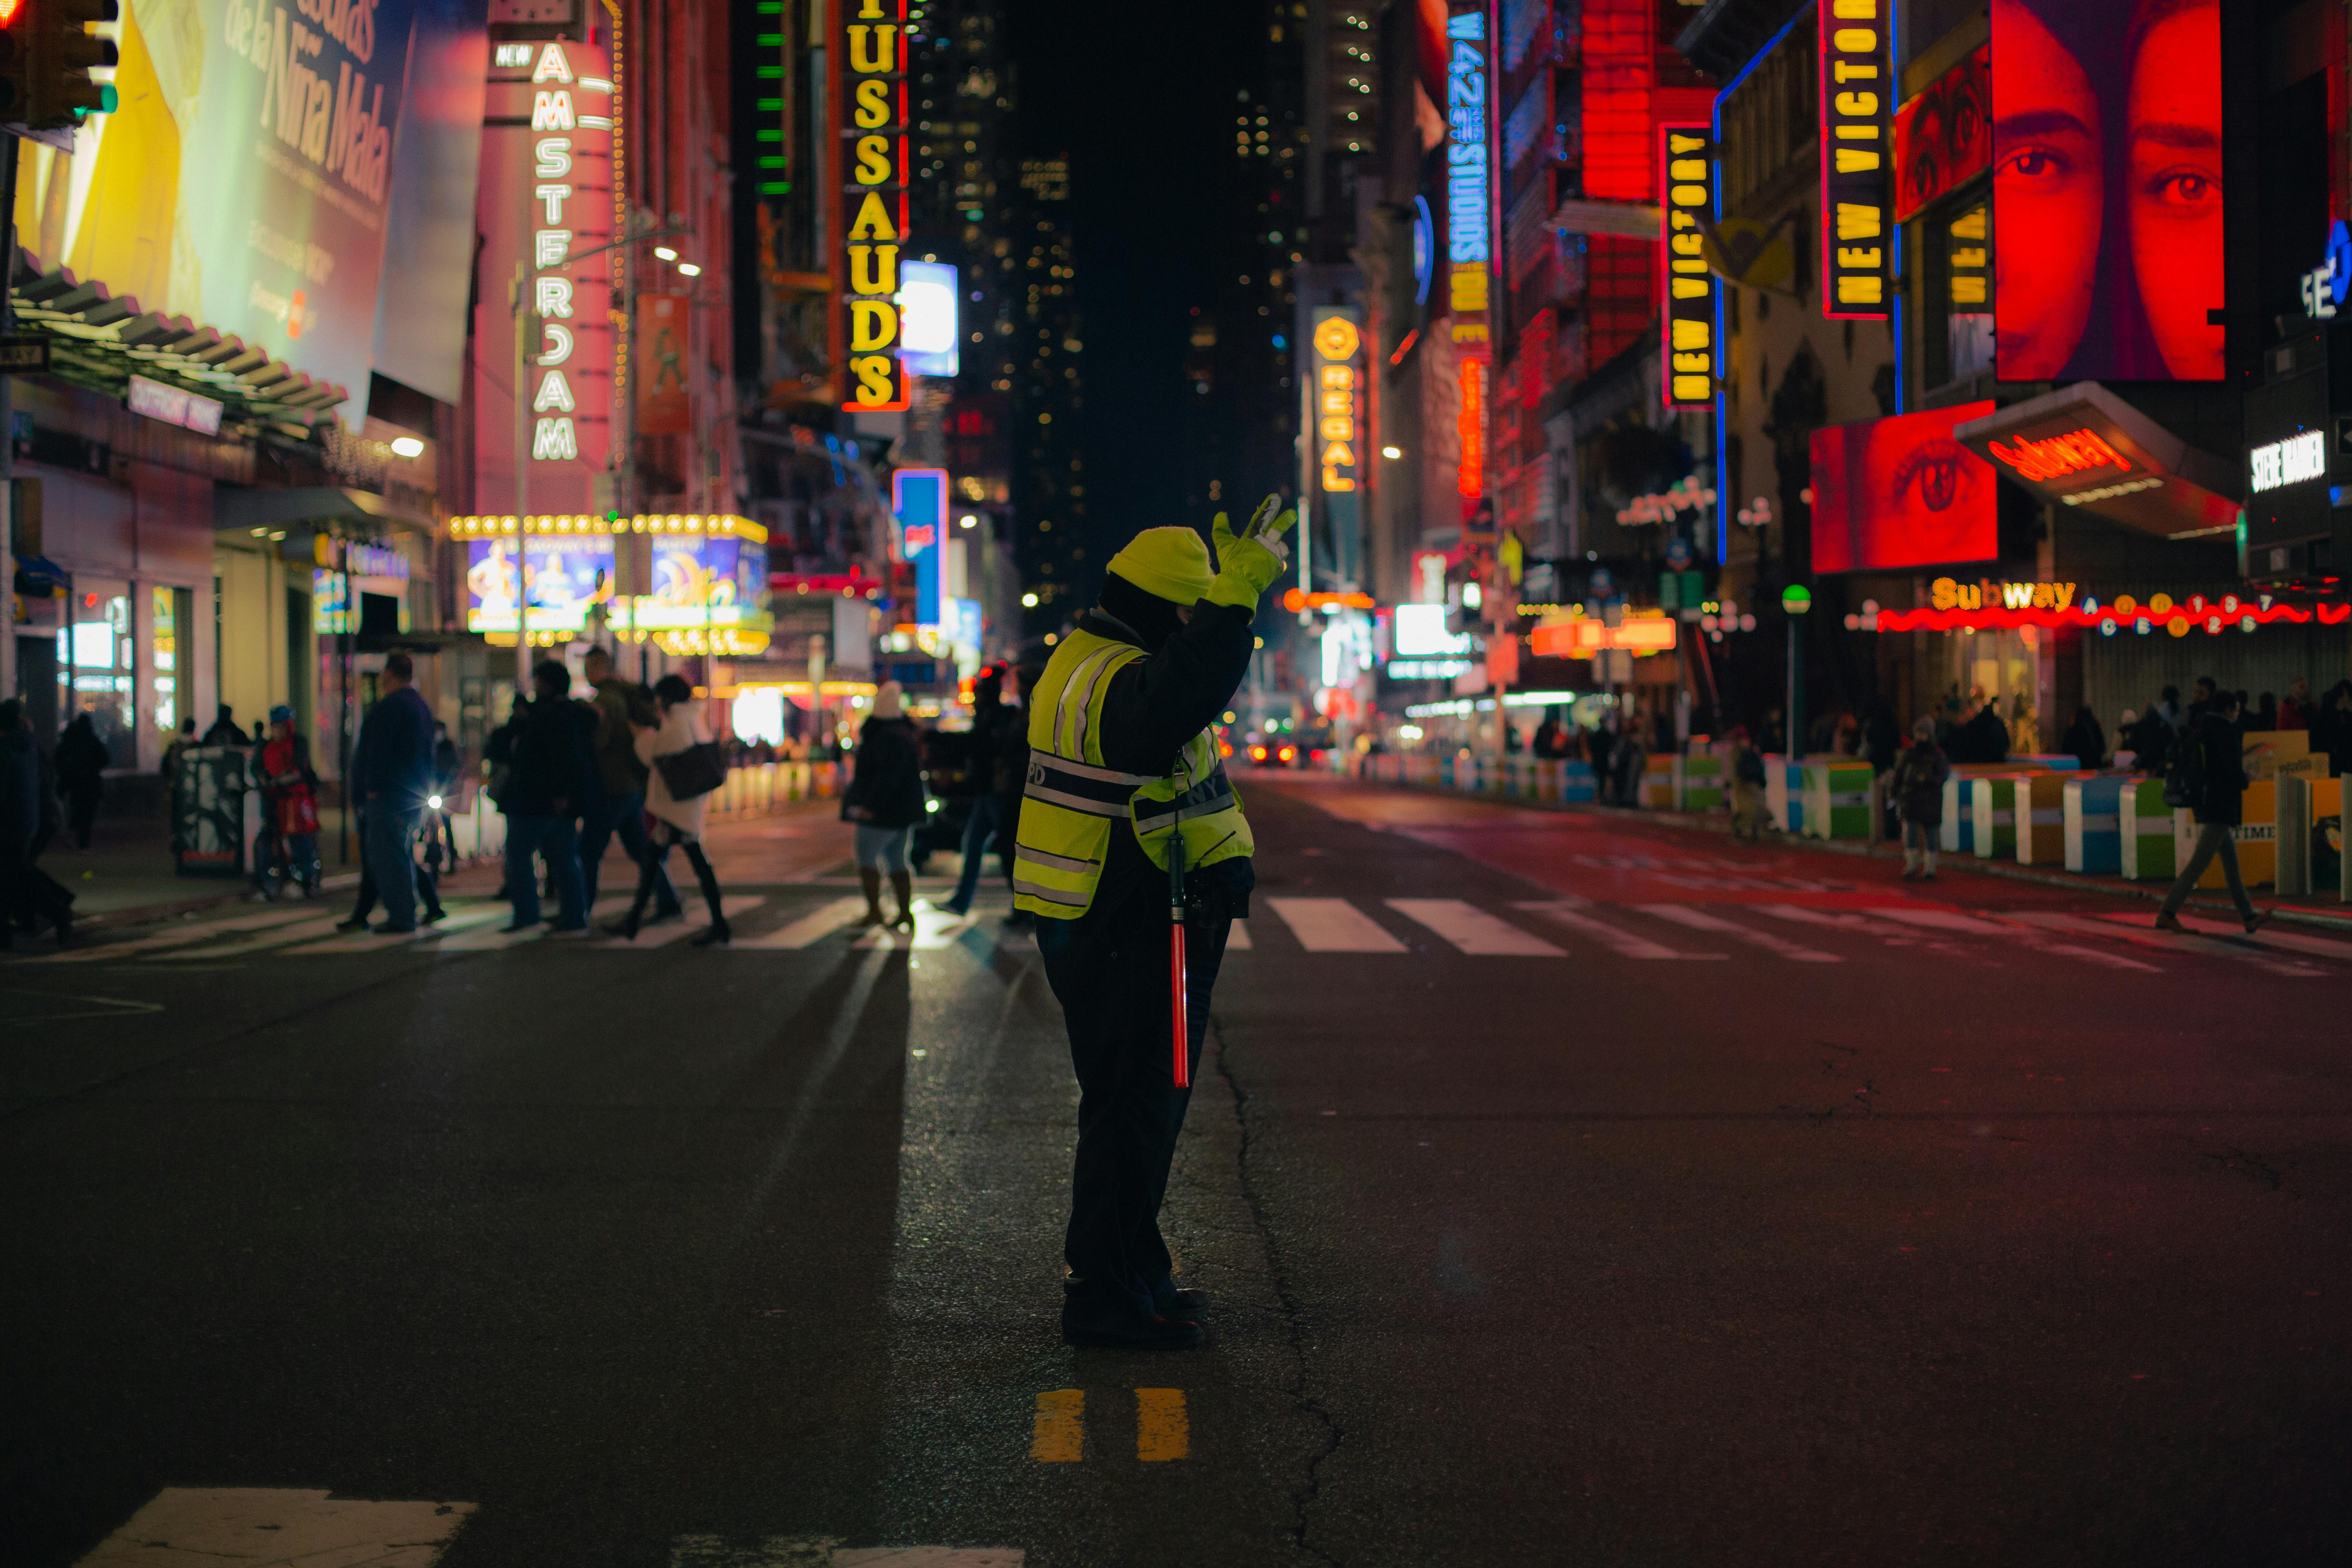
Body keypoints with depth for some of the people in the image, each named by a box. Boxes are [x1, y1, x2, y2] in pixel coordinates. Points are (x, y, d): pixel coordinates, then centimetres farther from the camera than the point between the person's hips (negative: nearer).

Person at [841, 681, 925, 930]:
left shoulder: (889, 738, -21)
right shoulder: (903, 731, 10)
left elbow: (887, 777, -26)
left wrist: (870, 806, -24)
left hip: (884, 810, -10)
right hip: (904, 807, 10)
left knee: (866, 857, -2)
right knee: (897, 860, 12)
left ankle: (874, 911, -2)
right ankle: (906, 912, 11)